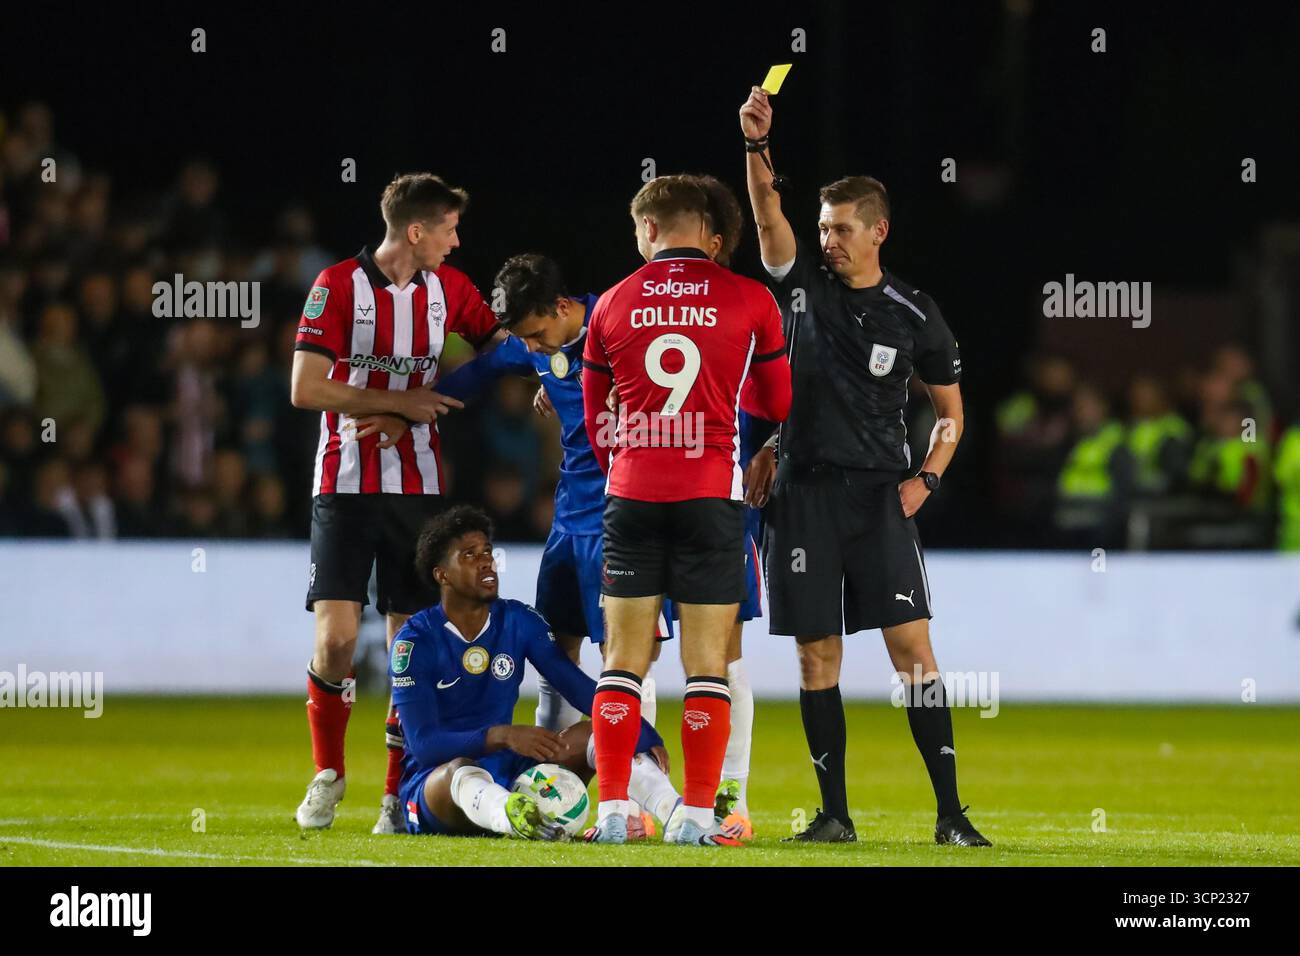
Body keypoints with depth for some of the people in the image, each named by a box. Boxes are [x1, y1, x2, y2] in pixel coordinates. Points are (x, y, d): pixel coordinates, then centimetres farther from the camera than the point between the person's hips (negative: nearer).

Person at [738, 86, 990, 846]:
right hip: (804, 491, 1)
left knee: (912, 644, -9)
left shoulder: (915, 316, 3)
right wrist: (757, 144, -27)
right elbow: (768, 211, -11)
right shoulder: (804, 284, 5)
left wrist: (925, 478, -4)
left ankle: (950, 812, -8)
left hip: (880, 494, -1)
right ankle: (835, 814, 7)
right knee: (818, 654, 1)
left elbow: (951, 412, 12)